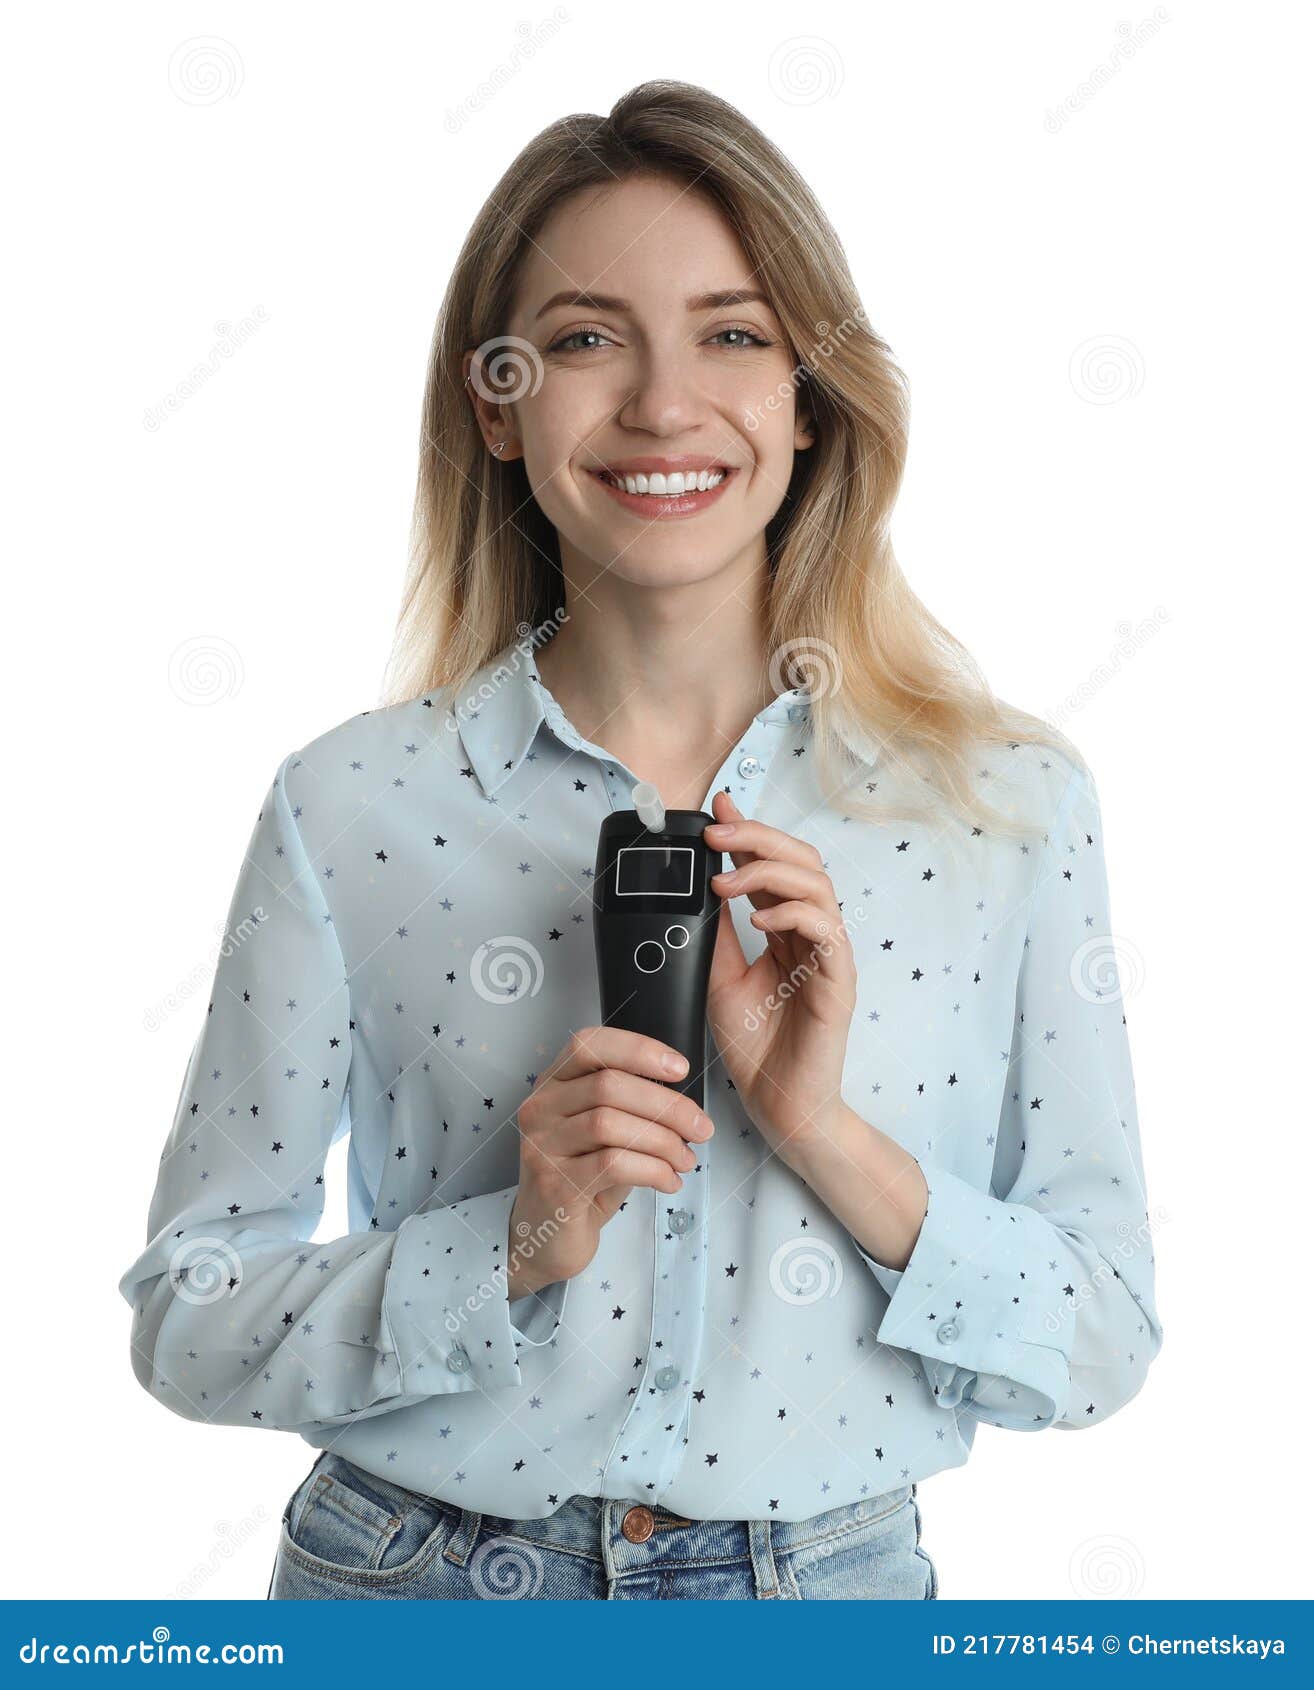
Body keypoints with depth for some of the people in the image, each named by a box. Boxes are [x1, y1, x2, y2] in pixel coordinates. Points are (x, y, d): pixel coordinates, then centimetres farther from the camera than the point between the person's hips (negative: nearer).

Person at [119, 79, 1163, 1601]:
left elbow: (1104, 1350, -6)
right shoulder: (349, 809, -11)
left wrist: (829, 1132, -21)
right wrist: (515, 1250, -21)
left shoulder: (1016, 804, -8)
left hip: (833, 1585, 1)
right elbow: (187, 1320, -6)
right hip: (418, 1583, 0)